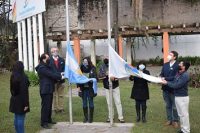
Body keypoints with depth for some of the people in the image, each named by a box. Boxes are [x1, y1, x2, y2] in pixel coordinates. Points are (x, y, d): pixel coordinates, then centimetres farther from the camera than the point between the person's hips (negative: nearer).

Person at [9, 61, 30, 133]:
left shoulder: (13, 77, 4)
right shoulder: (23, 77, -18)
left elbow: (12, 89, 11)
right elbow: (24, 91, -19)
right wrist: (26, 103, -16)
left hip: (14, 100, 8)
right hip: (21, 101, -7)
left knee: (16, 118, 16)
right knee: (21, 118, -1)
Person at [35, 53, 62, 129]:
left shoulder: (46, 67, 18)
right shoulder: (42, 68, -17)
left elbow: (51, 75, 18)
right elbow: (51, 75, -22)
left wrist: (57, 77, 1)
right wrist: (60, 76, -12)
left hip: (49, 89, 10)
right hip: (45, 90, -10)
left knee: (49, 105, 17)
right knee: (45, 106, -7)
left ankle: (48, 119, 29)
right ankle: (43, 123, -1)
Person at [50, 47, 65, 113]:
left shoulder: (62, 60, 10)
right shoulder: (49, 60, -2)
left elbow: (64, 69, 7)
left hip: (61, 80, 3)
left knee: (61, 95, 8)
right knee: (54, 95, 2)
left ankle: (61, 108, 15)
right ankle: (55, 108, 9)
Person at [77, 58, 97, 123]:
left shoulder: (92, 69, -1)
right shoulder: (81, 69, 5)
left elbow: (95, 78, 1)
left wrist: (92, 80, -20)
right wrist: (78, 87, -1)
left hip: (90, 89, -2)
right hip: (83, 88, 2)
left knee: (90, 102, 2)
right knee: (84, 103, 7)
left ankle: (90, 118, 12)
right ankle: (85, 117, 16)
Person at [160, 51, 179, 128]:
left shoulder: (178, 65, -13)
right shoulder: (165, 65, 8)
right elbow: (161, 74, 9)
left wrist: (165, 78, -25)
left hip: (173, 89, -6)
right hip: (165, 88, 6)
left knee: (174, 106, 8)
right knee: (168, 105, 16)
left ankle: (175, 121, 22)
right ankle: (169, 120, 28)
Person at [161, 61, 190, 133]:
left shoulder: (185, 75, -20)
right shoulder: (178, 74, 9)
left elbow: (177, 85, -23)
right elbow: (174, 82, 9)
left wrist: (167, 83, -13)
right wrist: (165, 80, -3)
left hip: (182, 97, -9)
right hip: (177, 97, 9)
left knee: (184, 114, 0)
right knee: (181, 114, 17)